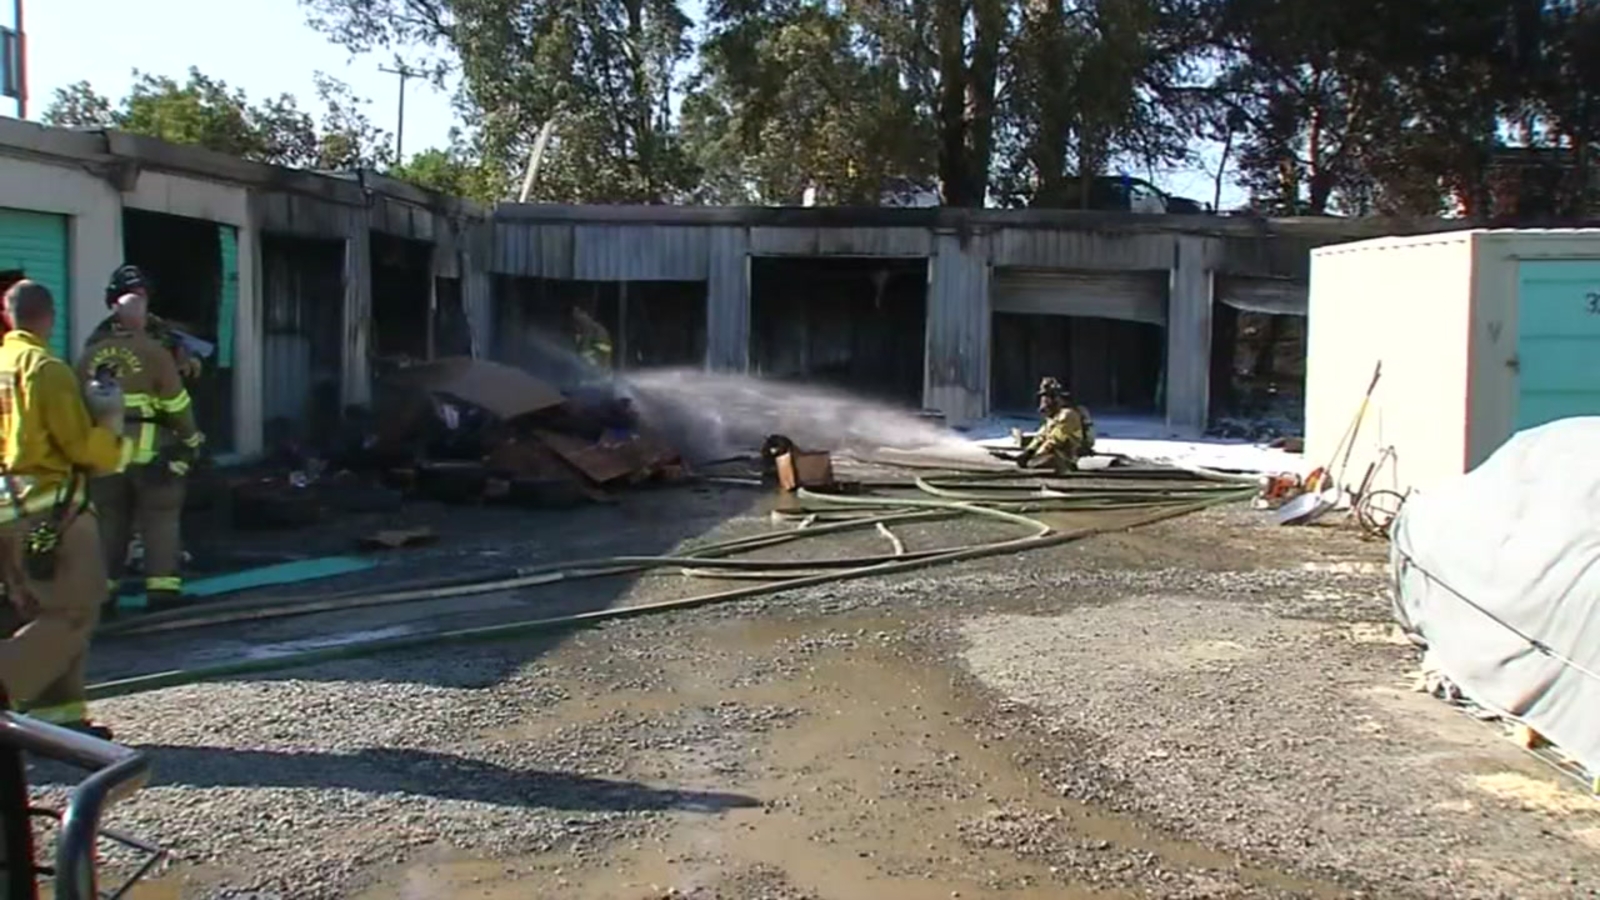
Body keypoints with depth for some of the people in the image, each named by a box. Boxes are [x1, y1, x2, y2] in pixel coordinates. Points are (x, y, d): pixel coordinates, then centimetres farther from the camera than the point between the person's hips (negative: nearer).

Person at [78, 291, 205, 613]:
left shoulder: (90, 355, 8)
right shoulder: (153, 352, -8)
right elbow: (177, 404, -8)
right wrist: (191, 439, 4)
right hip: (149, 451, -5)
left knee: (109, 520, 14)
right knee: (160, 518, 3)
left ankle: (102, 587, 17)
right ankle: (162, 586, -1)